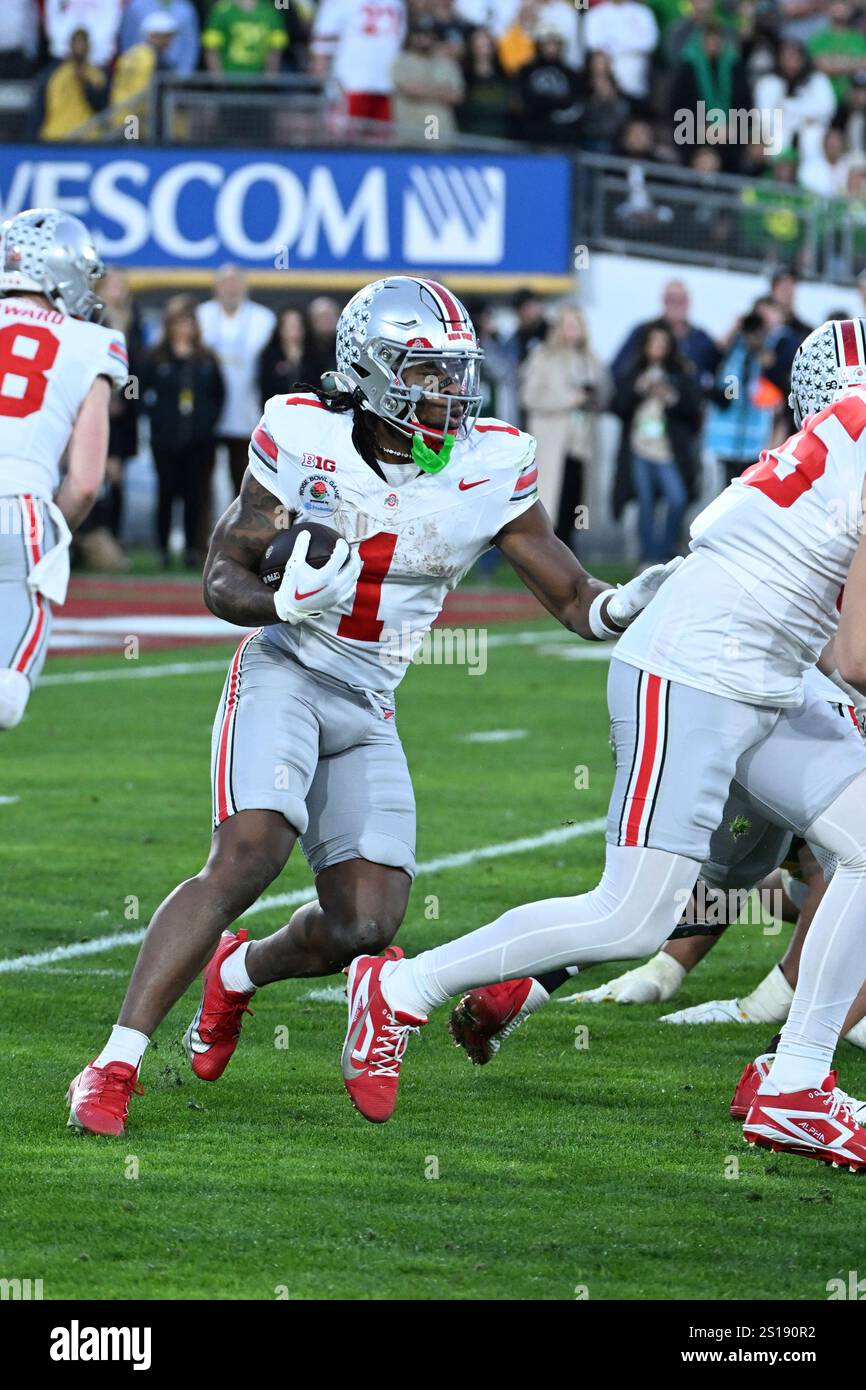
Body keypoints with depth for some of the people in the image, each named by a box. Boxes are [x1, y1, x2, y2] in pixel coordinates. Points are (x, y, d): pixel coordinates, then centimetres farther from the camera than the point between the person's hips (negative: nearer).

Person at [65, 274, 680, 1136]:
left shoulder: (489, 470, -3)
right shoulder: (305, 444, -10)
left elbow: (577, 603, 2)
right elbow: (222, 580, -4)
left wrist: (631, 605, -21)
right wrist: (288, 602, -26)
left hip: (369, 710, 4)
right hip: (286, 675, -4)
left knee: (366, 924, -3)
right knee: (246, 857, -26)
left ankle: (238, 972, 32)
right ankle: (113, 1066, -23)